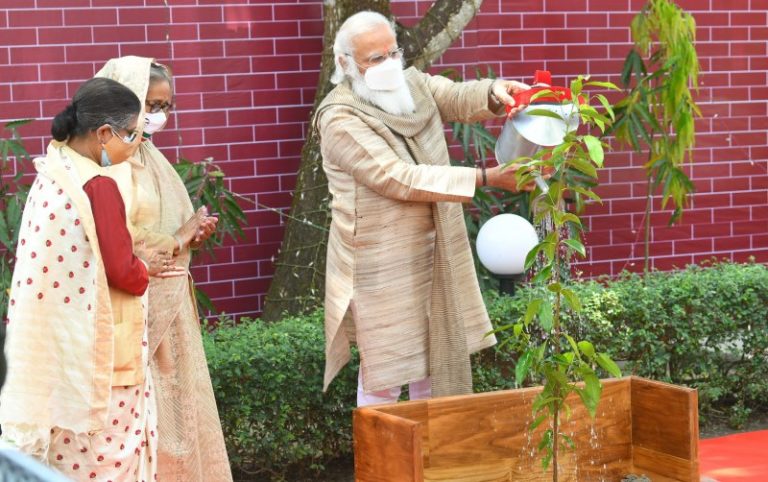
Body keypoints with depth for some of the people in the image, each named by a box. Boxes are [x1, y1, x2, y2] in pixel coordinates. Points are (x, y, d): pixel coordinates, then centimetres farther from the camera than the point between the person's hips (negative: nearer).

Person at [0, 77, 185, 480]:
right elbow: (122, 272, -16)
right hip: (97, 341, -8)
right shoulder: (99, 187, -21)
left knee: (67, 443, 16)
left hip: (54, 334, 8)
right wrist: (145, 269, 4)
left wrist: (134, 258, 4)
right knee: (106, 449, 4)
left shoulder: (51, 172, 4)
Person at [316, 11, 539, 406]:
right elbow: (401, 180, -26)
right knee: (385, 369, 2)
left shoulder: (412, 84, 4)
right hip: (381, 264, -7)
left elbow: (457, 97, -10)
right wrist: (487, 177, -29)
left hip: (435, 252, 7)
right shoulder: (340, 120, -19)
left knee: (437, 355, 16)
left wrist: (495, 94, -36)